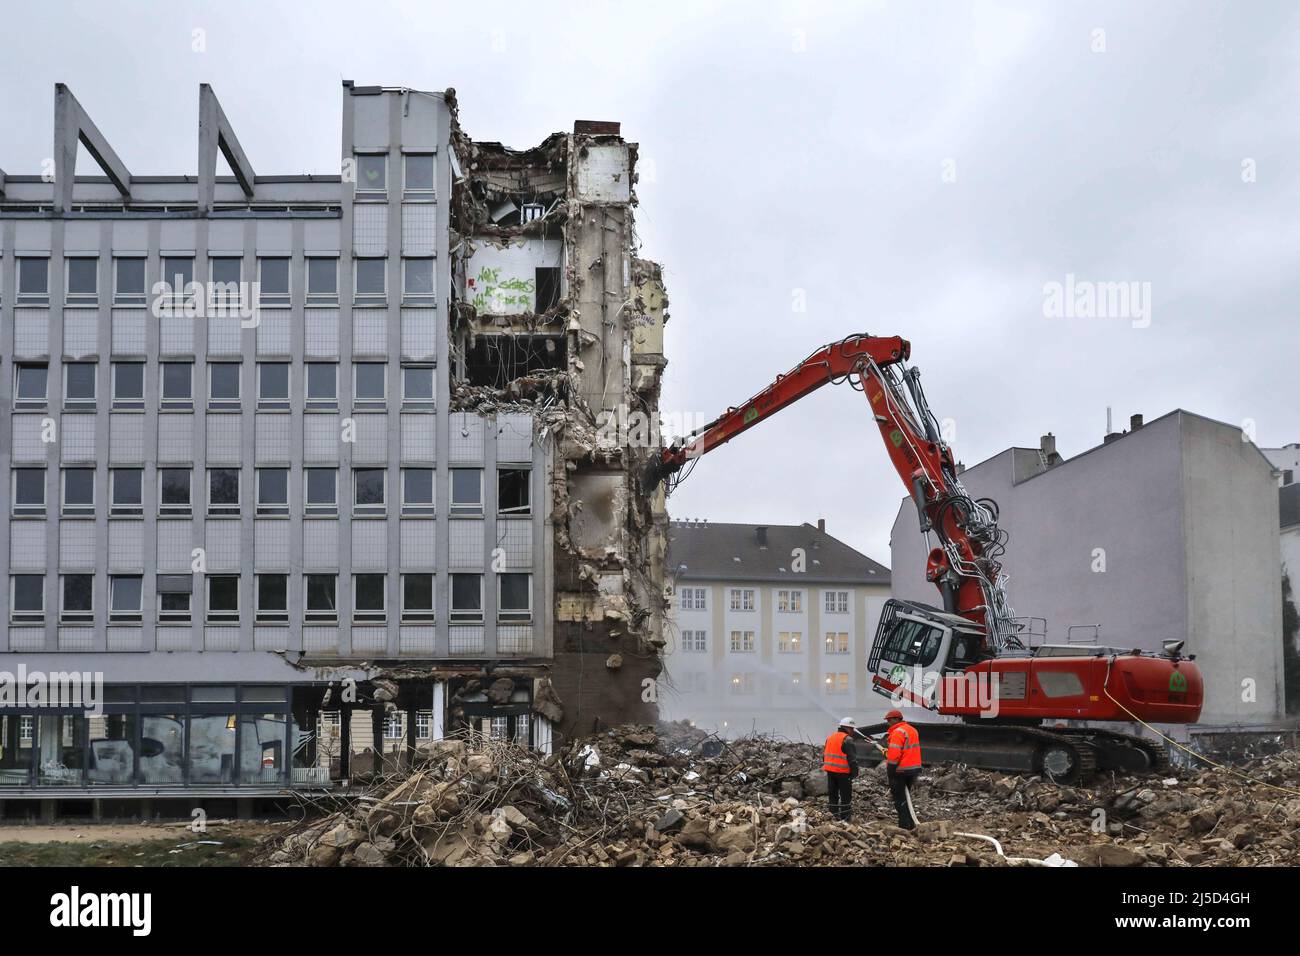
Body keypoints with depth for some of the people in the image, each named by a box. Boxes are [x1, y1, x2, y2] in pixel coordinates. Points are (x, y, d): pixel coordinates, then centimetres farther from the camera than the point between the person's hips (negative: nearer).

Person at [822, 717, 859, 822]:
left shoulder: (830, 737, 13)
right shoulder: (847, 740, -12)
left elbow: (824, 754, 19)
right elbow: (852, 758, -16)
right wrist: (855, 771, -9)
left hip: (830, 770, 7)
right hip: (843, 772, -7)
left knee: (833, 794, 13)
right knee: (846, 796, 1)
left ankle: (834, 816, 17)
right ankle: (845, 819, 2)